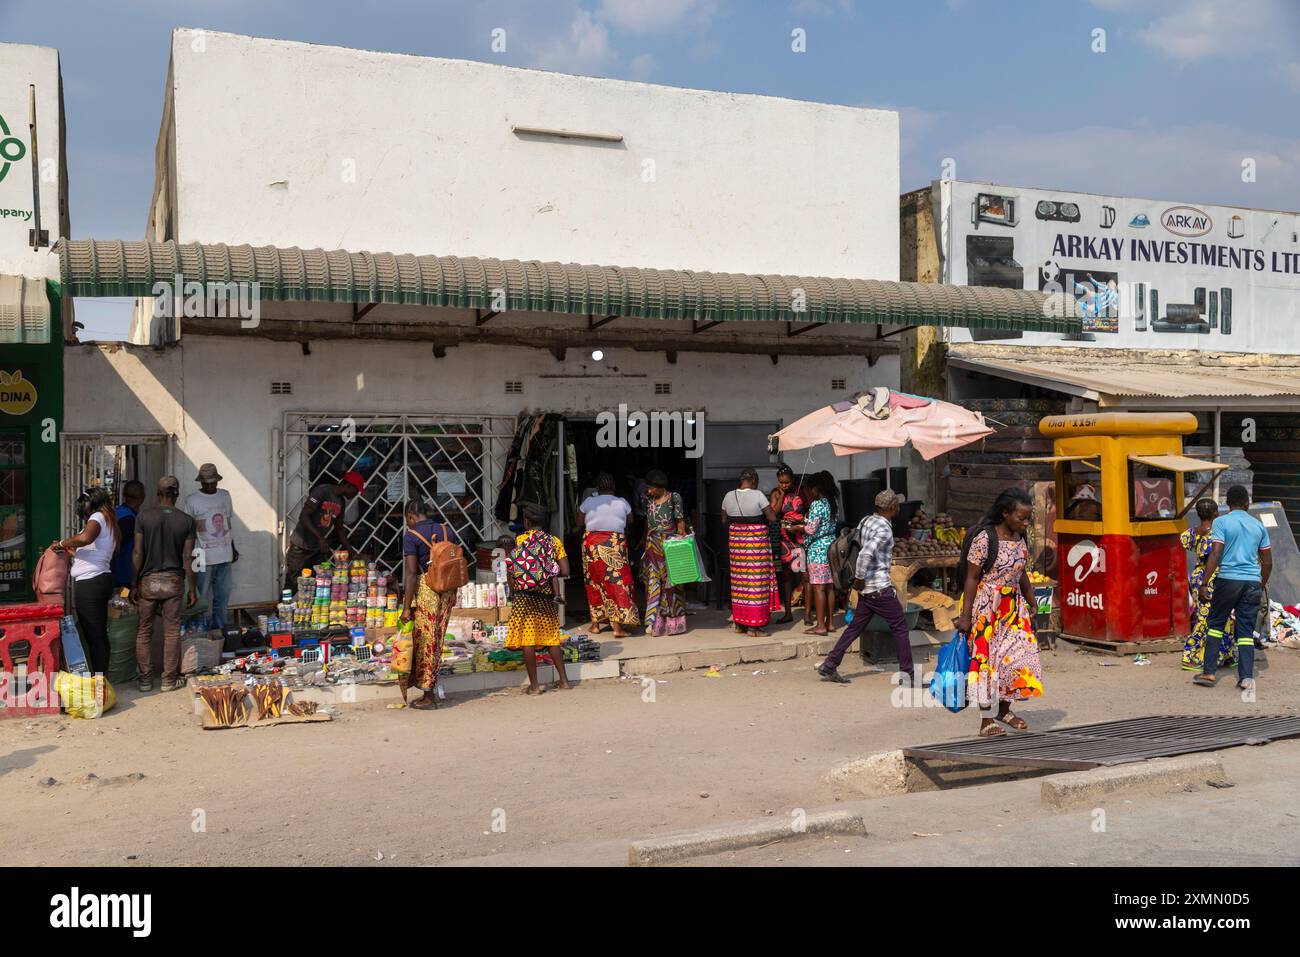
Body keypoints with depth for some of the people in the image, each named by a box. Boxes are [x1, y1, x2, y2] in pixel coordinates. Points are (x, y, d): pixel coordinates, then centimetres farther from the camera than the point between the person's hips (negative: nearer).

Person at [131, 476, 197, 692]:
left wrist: (134, 585, 3)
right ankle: (169, 680, 10)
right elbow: (187, 558, -3)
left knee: (144, 631, 10)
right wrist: (192, 589, 4)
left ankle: (145, 680, 13)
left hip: (148, 581, 0)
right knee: (171, 632, 6)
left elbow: (137, 554, -4)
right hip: (173, 581, 0)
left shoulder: (144, 517, -3)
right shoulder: (186, 521, -2)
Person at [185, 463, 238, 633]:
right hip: (204, 558, -4)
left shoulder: (225, 495, 10)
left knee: (222, 596, 9)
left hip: (225, 556, 4)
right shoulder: (192, 500, -5)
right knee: (203, 598, 0)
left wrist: (233, 547, 20)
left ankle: (219, 628, 17)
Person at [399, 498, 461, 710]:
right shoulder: (447, 531, 9)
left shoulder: (411, 536, -9)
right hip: (447, 590, 6)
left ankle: (428, 695, 6)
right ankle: (431, 688, 18)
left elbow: (410, 573, -16)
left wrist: (406, 607, -16)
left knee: (423, 641, 2)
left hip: (425, 589, -6)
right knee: (436, 640, 13)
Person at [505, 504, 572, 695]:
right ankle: (563, 680, 18)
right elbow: (565, 572, -4)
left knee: (527, 640, 2)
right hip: (547, 596, 3)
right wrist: (553, 580, 11)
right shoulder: (554, 541, 2)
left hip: (524, 595, -3)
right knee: (551, 638, 14)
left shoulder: (520, 540, -3)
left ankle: (534, 685, 4)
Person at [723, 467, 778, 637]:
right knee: (756, 580, -1)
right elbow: (772, 518, -10)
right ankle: (754, 625, -1)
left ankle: (739, 622, 19)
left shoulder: (729, 496, 3)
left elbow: (724, 520, 12)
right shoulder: (757, 495, -12)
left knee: (739, 579, 12)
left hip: (735, 539, 5)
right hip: (756, 539, -5)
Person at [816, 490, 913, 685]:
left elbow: (859, 549, 21)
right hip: (880, 588, -9)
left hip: (866, 588, 9)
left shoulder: (866, 521, 9)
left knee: (855, 626, 14)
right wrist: (859, 578, -19)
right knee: (900, 627, 2)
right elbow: (866, 554, -30)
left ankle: (829, 665, 13)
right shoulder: (884, 529, -18)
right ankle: (907, 674, 7)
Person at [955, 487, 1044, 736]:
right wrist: (965, 616, -16)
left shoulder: (1020, 539, 6)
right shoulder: (984, 538, -15)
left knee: (1016, 655, 6)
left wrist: (1032, 605, 19)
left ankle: (1005, 710, 23)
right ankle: (986, 720, 2)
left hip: (1013, 607, 7)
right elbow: (972, 578, -14)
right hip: (987, 607, -7)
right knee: (987, 657, -4)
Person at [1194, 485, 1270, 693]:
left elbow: (1215, 555, -12)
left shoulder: (1221, 522, -2)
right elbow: (1267, 562, 14)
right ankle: (1246, 677, 0)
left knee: (1215, 623, 10)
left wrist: (1204, 584, -10)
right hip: (1252, 582, 3)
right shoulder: (1258, 525, 11)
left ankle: (1209, 672, 7)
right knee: (1246, 631, 6)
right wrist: (1262, 587, 27)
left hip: (1228, 579, -3)